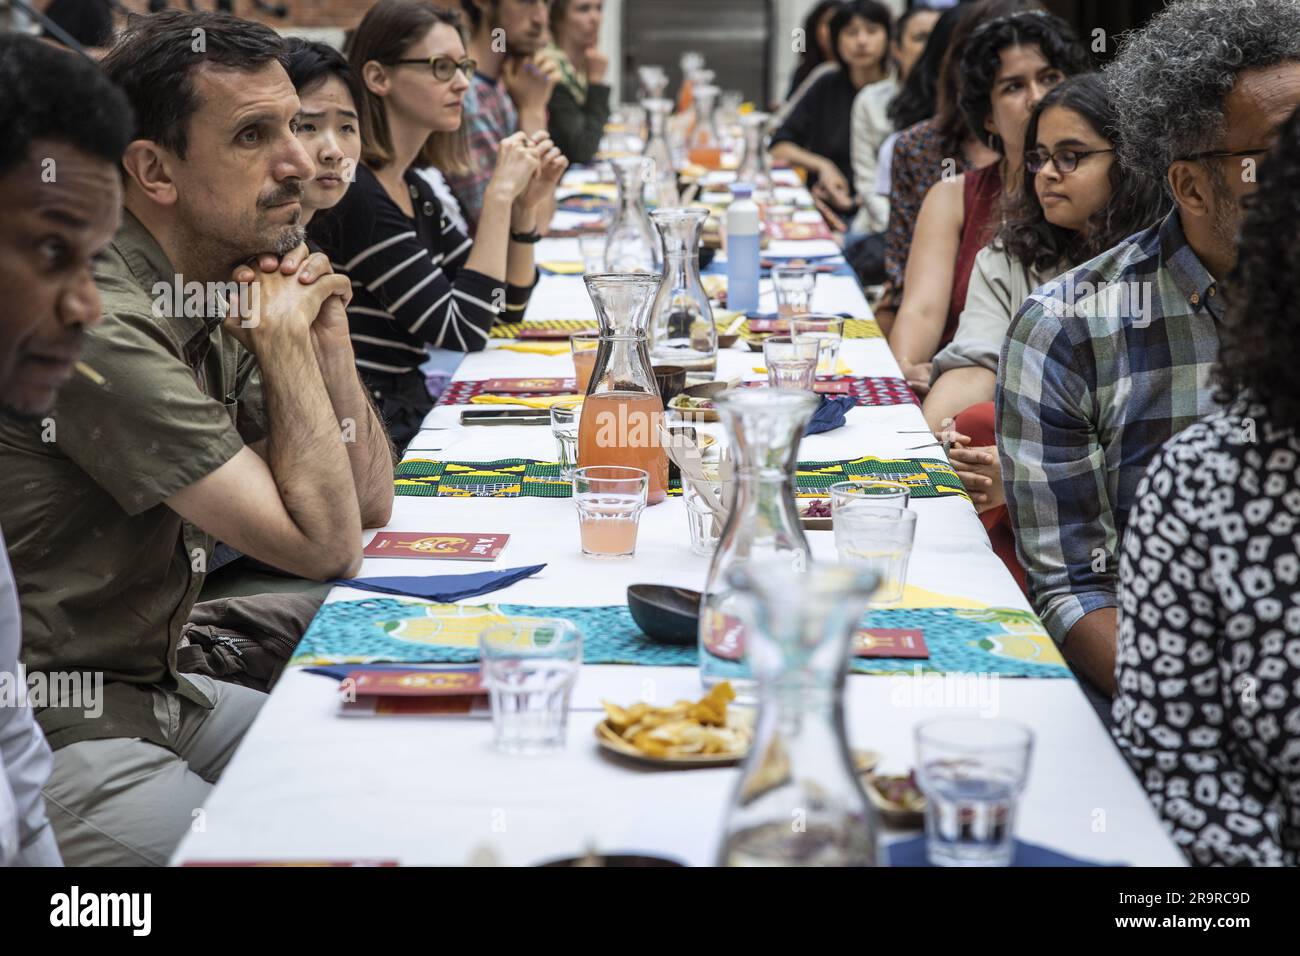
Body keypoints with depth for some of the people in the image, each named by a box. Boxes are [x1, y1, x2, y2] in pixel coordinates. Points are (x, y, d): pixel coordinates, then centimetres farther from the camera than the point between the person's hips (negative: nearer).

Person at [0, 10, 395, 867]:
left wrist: (323, 329, -3)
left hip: (163, 690, 10)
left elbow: (369, 503, 9)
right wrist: (284, 335, -12)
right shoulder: (104, 326, -24)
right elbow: (324, 543, -20)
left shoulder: (217, 298, 6)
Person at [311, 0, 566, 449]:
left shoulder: (414, 189, 10)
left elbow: (508, 307, 16)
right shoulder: (353, 191, -17)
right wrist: (499, 194, -16)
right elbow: (464, 331, -19)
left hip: (410, 411, 9)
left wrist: (525, 205, 1)